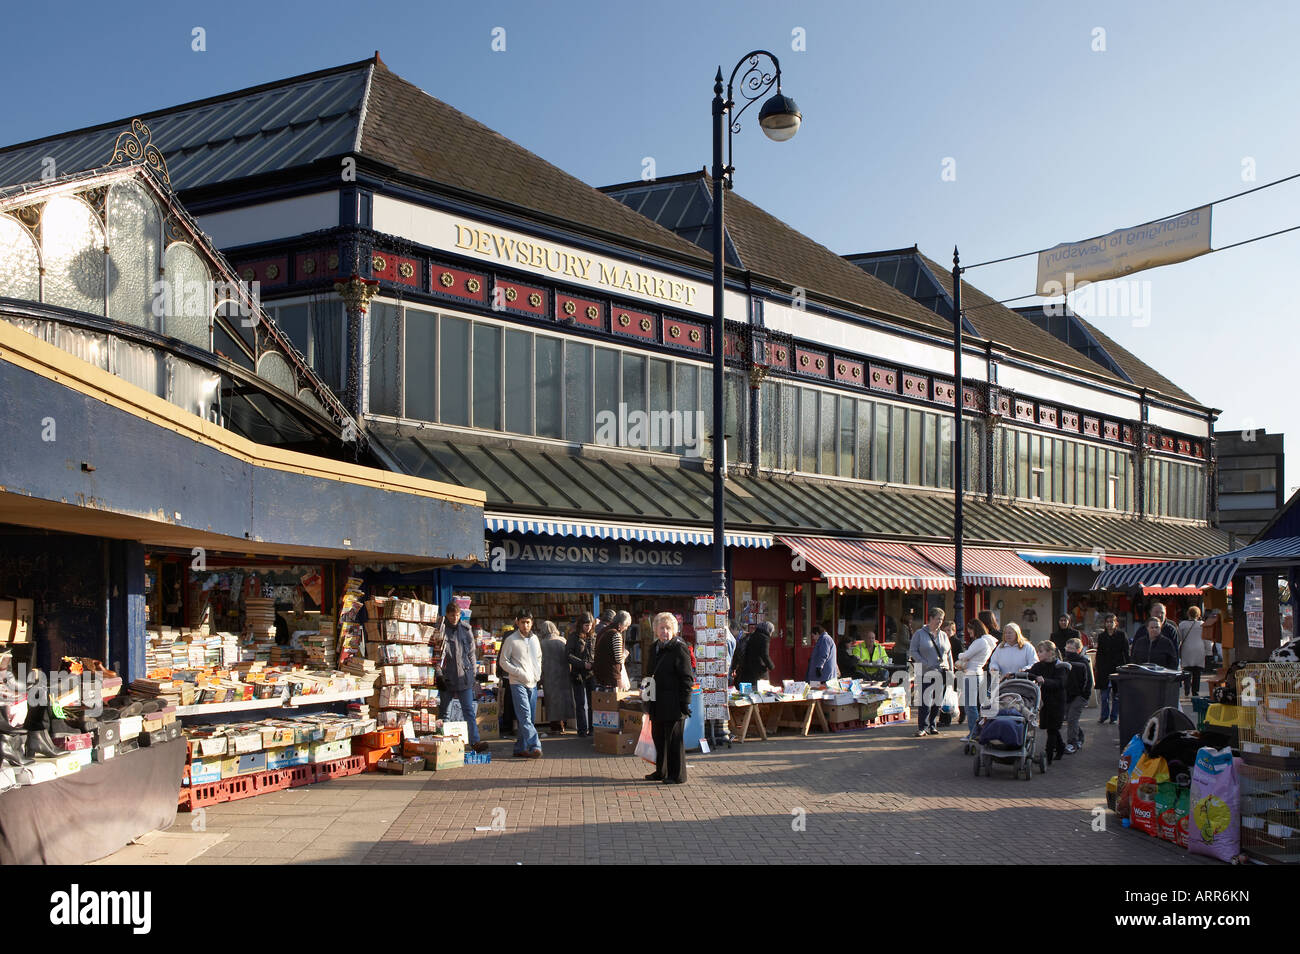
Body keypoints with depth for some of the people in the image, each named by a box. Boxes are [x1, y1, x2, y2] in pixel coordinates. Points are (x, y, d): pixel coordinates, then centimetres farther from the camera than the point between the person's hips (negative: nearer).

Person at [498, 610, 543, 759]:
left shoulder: (534, 638, 12)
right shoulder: (511, 640, -5)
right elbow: (503, 661, -4)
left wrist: (538, 673, 9)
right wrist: (520, 673, -13)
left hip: (533, 684, 6)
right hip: (518, 684, -6)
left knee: (528, 718, 7)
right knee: (525, 716, -16)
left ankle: (520, 748, 15)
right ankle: (535, 746, -24)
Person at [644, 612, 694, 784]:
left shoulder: (679, 648, -10)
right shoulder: (656, 647, 13)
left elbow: (687, 678, -13)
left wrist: (685, 702, -16)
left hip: (673, 703, -8)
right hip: (657, 702, 8)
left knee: (674, 739, -2)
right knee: (658, 737, 14)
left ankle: (677, 775, 7)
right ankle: (661, 772, 26)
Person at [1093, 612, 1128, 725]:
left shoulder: (1121, 635, 1)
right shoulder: (1101, 636, 8)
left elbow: (1126, 653, 1)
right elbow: (1099, 654, 10)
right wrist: (1098, 668, 3)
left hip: (1117, 668, -2)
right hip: (1104, 668, 2)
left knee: (1116, 695, 4)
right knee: (1104, 695, 1)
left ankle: (1114, 717, 14)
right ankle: (1104, 716, 13)